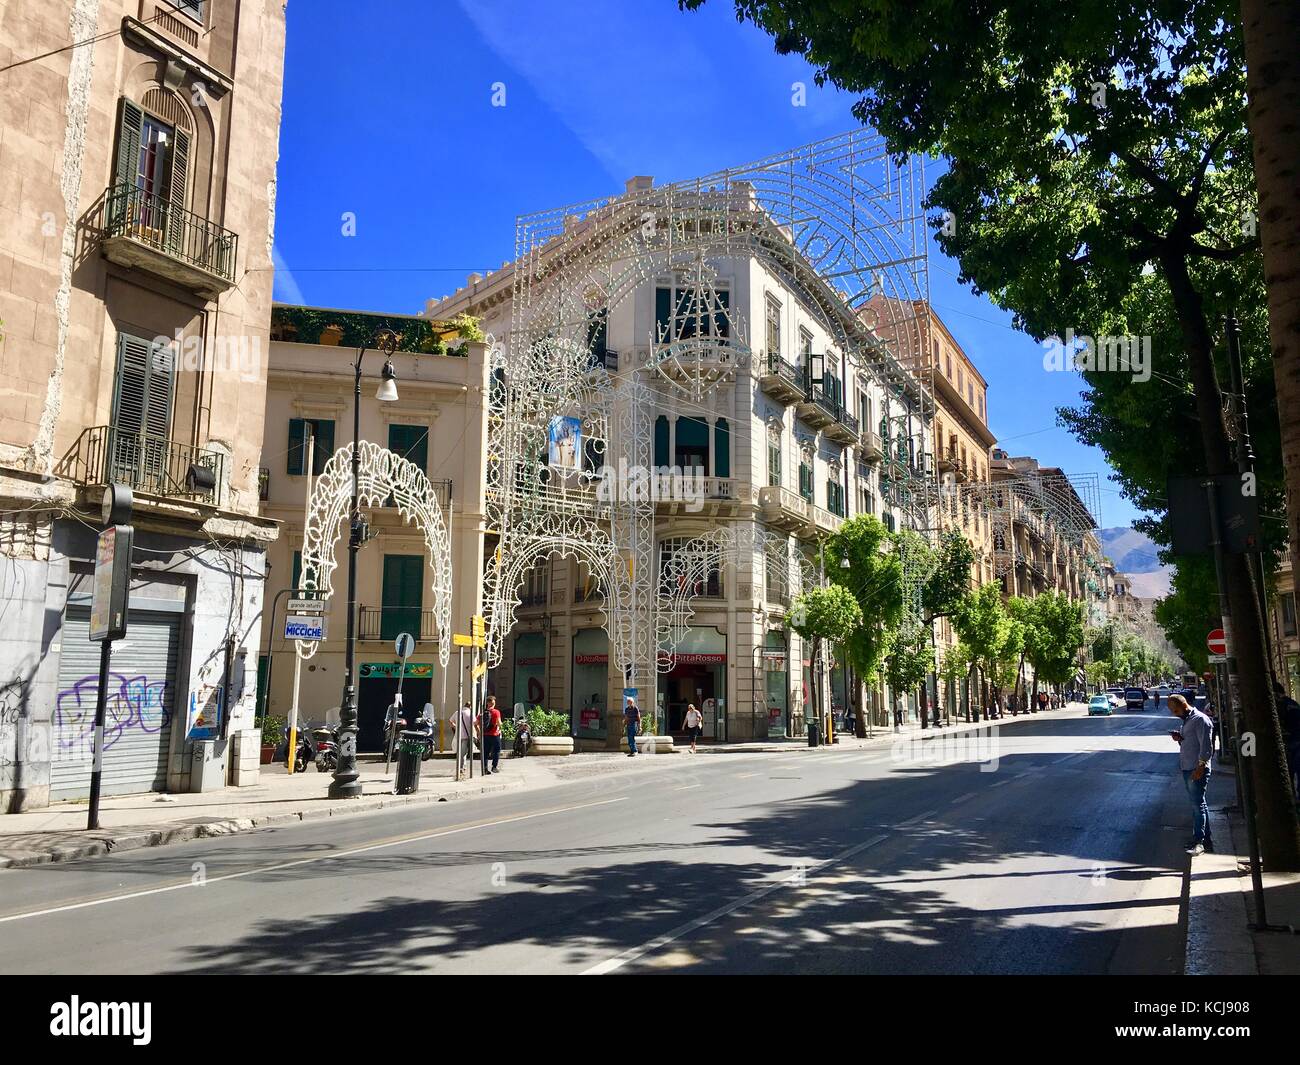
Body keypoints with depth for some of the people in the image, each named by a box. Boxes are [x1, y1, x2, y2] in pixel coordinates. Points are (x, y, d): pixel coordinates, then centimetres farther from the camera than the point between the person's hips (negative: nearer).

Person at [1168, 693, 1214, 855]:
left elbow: (1206, 746, -16)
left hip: (1197, 769, -10)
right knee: (1198, 804, 13)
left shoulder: (1200, 720, -12)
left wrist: (1200, 767, -20)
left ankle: (1199, 842, -8)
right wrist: (1180, 738, 5)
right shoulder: (1186, 720, 18)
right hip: (1187, 768, 10)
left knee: (1198, 804, -9)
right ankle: (1207, 840, 19)